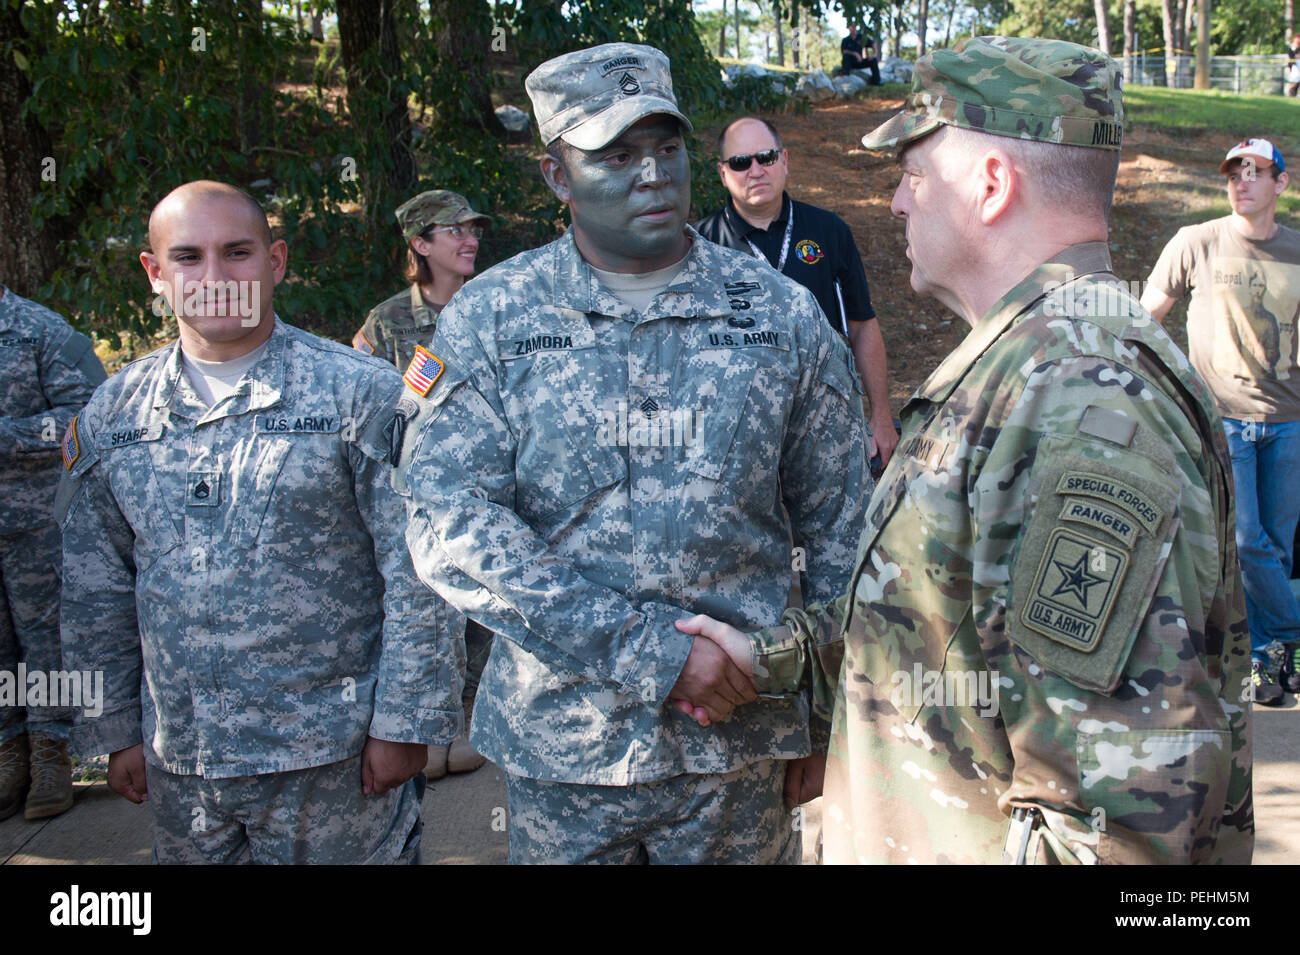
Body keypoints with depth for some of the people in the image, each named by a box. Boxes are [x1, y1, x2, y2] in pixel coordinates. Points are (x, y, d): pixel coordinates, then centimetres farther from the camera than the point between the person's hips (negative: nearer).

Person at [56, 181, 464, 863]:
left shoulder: (360, 392, -8)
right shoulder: (111, 414, 5)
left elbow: (419, 577, -9)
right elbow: (94, 592, 11)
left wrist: (406, 722, -10)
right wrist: (113, 729, 10)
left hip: (334, 757, -3)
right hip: (177, 763, 4)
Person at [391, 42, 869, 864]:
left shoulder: (782, 314, 0)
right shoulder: (489, 318, -4)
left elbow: (839, 530, 5)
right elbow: (449, 526, -13)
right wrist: (647, 647, -20)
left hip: (738, 744, 1)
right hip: (558, 742, 0)